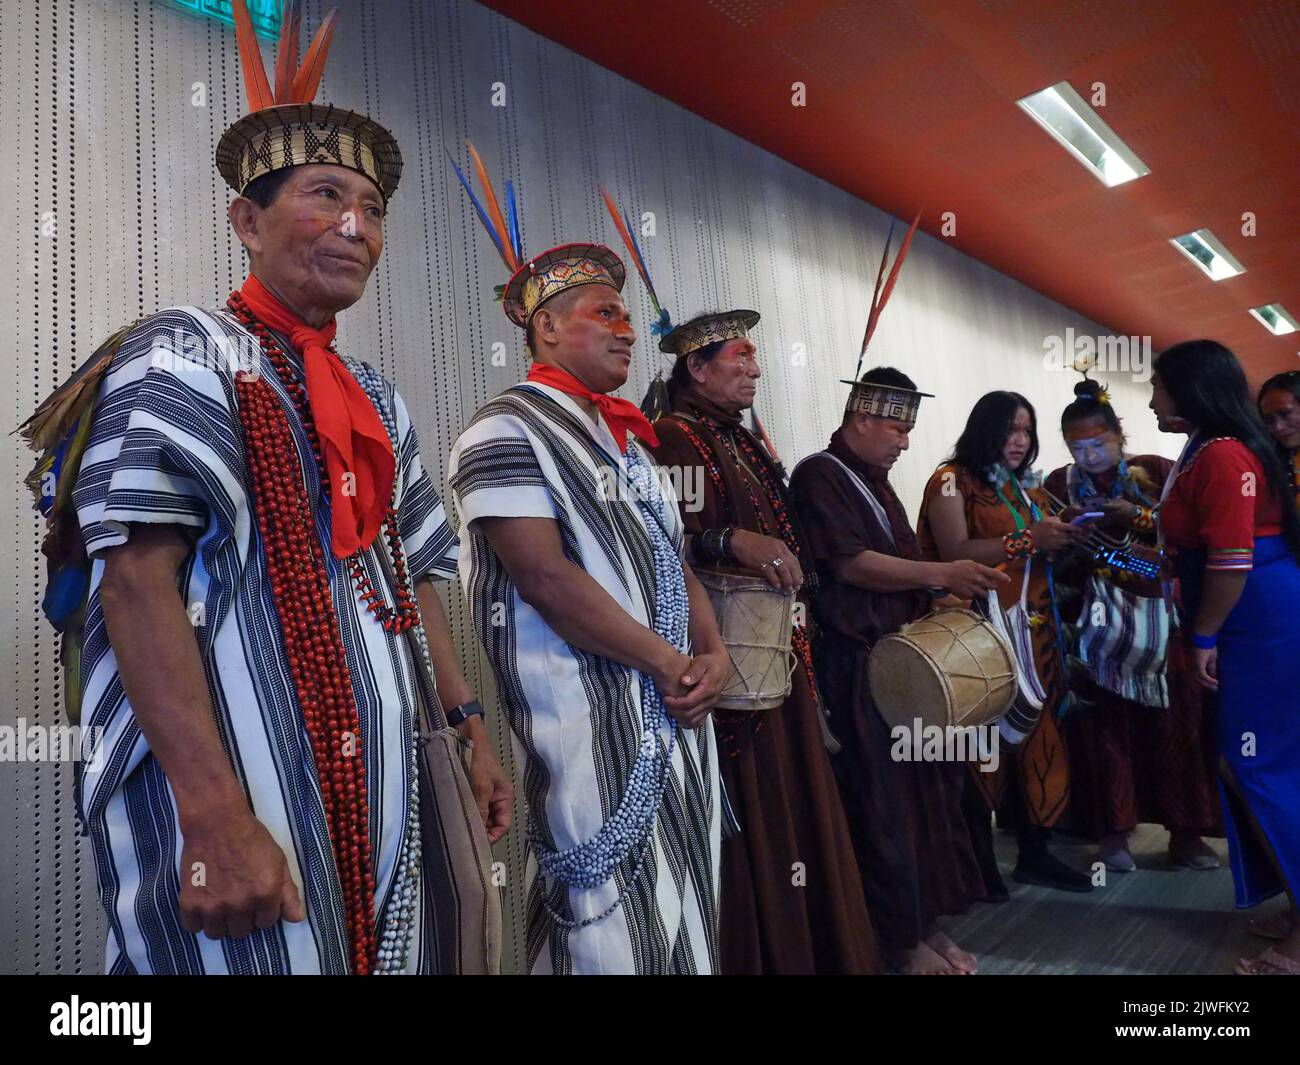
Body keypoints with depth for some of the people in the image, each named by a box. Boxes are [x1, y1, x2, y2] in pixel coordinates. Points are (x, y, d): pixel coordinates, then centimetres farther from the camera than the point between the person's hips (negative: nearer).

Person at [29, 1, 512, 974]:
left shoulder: (374, 399, 13)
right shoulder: (183, 357, -7)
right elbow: (137, 581, -17)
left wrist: (471, 728, 11)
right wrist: (216, 817, -23)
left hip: (377, 791, 7)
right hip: (245, 796, -7)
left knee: (382, 954, 15)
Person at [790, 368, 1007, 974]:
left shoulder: (874, 481, 17)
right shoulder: (819, 477, -9)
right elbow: (849, 563, -20)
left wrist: (944, 589, 11)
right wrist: (939, 573, -23)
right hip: (859, 666, -8)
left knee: (927, 788, 10)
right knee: (885, 799, 0)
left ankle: (925, 919, 25)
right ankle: (901, 940, 15)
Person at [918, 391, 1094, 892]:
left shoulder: (1027, 487, 19)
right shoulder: (953, 481, -2)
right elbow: (955, 553, -14)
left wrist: (1063, 538, 3)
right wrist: (1028, 539, -18)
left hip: (1034, 630, 7)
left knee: (1035, 735, 4)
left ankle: (1035, 852, 15)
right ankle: (980, 860, 5)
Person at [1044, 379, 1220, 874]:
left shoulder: (1156, 471, 3)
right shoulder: (1059, 485, 6)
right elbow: (1056, 564, 5)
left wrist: (1137, 516, -16)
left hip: (1159, 615, 0)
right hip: (1099, 624, 0)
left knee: (1174, 720, 0)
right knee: (1105, 722, -1)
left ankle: (1184, 832, 12)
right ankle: (1114, 832, 9)